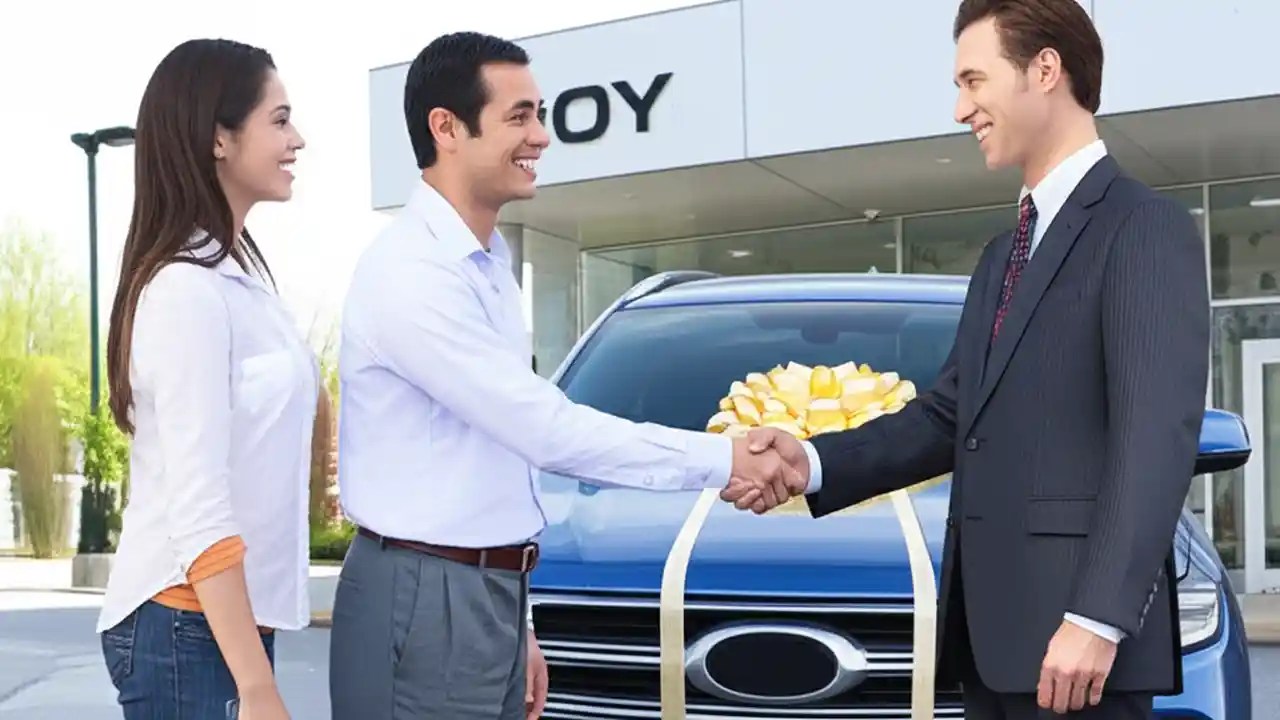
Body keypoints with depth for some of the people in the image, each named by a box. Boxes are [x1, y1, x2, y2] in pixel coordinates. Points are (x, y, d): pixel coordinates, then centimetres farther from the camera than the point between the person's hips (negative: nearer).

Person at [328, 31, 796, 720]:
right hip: (424, 605, -8)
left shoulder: (489, 267, 13)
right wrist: (721, 458, -16)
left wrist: (512, 621, 16)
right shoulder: (411, 272, -17)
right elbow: (546, 429, -21)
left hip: (485, 595, 8)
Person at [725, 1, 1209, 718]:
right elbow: (949, 416, 15)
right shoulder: (1003, 255, 21)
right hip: (991, 626, 8)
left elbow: (1158, 436, -17)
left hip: (1071, 629, -8)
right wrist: (814, 461, 0)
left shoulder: (1144, 226, -7)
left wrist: (1097, 618, -24)